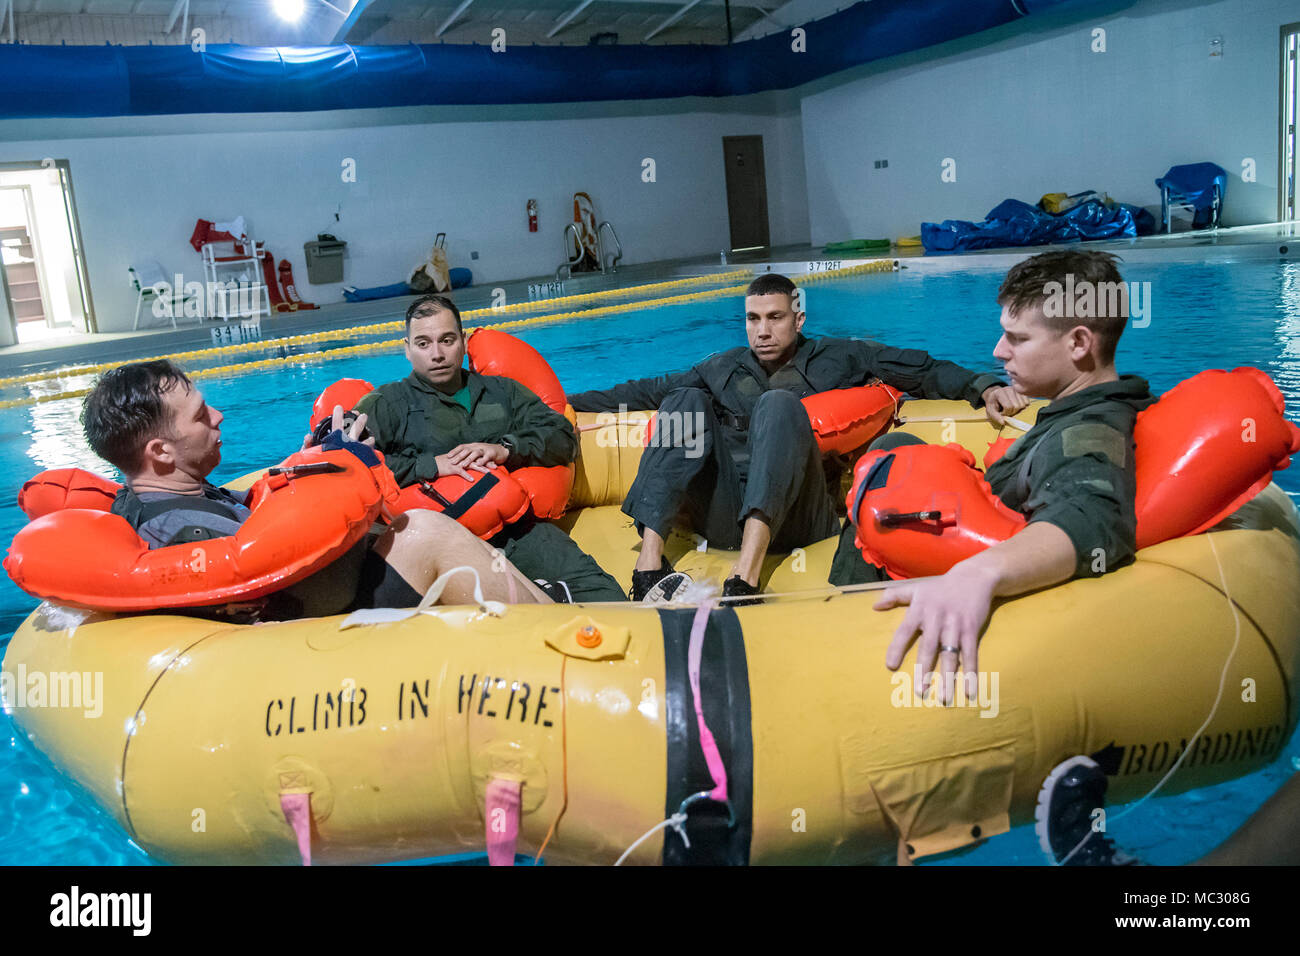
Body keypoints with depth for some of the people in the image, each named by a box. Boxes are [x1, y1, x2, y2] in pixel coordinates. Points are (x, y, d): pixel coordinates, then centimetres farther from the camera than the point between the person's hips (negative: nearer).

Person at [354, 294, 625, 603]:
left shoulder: (502, 391, 25)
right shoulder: (388, 404, 14)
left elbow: (564, 438, 16)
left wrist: (507, 449, -3)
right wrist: (432, 465, -11)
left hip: (515, 529, 3)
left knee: (595, 586, -23)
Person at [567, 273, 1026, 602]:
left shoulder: (840, 358, 20)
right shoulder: (723, 368, 28)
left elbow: (928, 371, 12)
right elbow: (648, 391, 30)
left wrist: (985, 386, -5)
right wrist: (568, 402, 25)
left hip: (793, 519, -3)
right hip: (724, 519, 3)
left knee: (778, 404, -26)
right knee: (686, 403, -13)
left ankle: (745, 575, -48)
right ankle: (649, 560, -34)